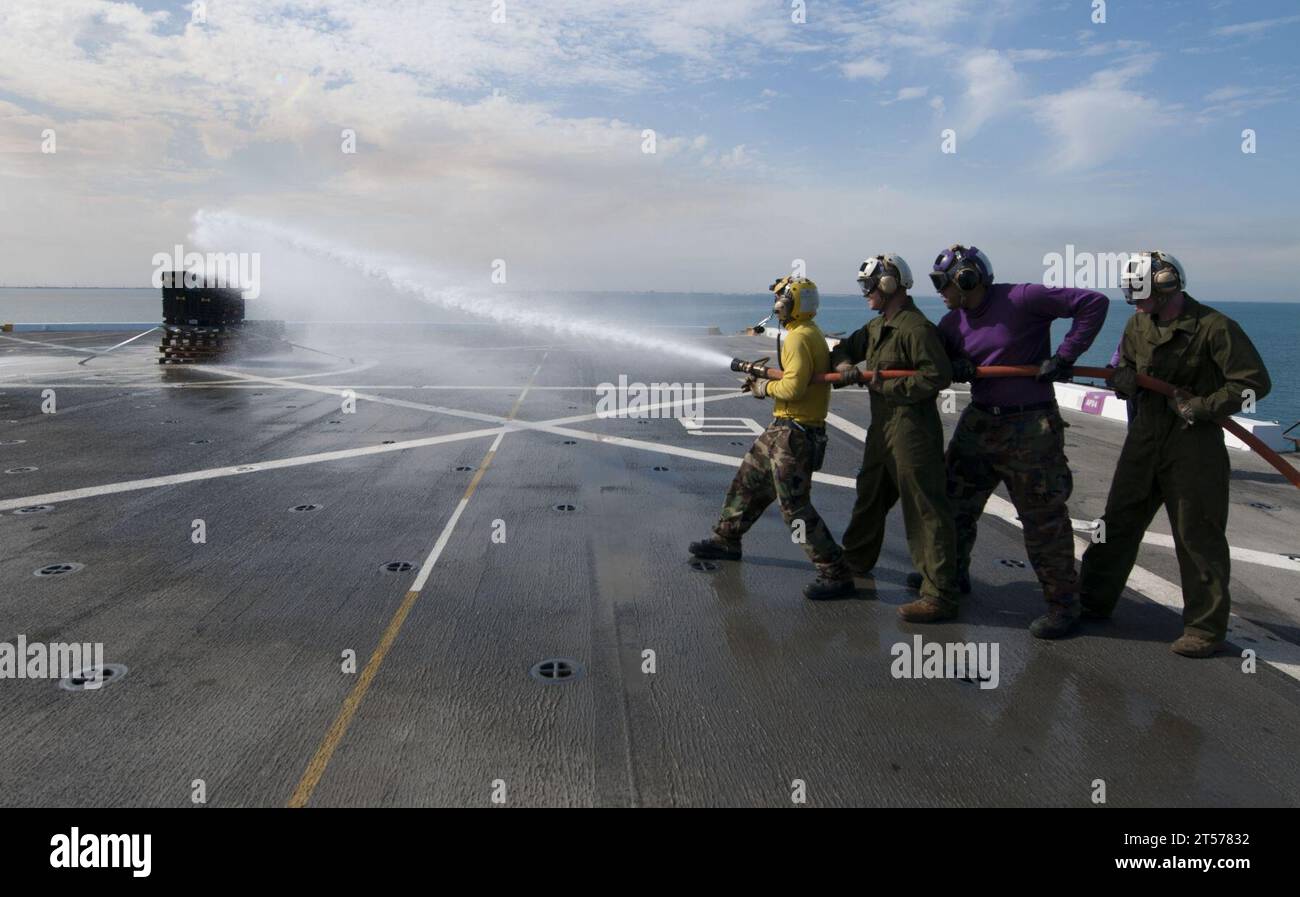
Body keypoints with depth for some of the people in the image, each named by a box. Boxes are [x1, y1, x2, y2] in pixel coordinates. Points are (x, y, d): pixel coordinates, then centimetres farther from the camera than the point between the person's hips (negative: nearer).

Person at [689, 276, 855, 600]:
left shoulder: (799, 337, -18)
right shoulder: (808, 333, 15)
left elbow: (794, 387, -27)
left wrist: (765, 388, -9)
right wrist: (766, 378, 7)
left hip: (794, 433, -11)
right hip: (783, 428, 11)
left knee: (795, 506, -8)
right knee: (748, 480, 21)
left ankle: (836, 575, -2)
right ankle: (726, 540, 37)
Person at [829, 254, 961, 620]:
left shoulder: (916, 327, -17)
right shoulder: (876, 326, 14)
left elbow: (938, 375, -24)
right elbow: (844, 349, 24)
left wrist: (888, 387, -19)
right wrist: (846, 366, 0)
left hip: (912, 429, -10)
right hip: (882, 427, 10)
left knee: (925, 509, -7)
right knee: (870, 494, 24)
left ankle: (939, 595, -3)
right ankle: (855, 560, 44)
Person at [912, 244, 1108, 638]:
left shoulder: (1021, 299, -15)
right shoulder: (953, 322, 5)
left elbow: (1094, 303, -14)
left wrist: (1063, 357, -18)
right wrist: (953, 367, -13)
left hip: (1029, 426, -7)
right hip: (979, 422, 7)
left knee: (1043, 517, 1)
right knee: (955, 500, 15)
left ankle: (1062, 604, 15)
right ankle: (951, 574, 35)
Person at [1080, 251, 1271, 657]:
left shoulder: (1214, 326, -14)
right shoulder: (1138, 324, 7)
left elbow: (1254, 382, -15)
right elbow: (1122, 371, 15)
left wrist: (1199, 407, -19)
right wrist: (1124, 377, -9)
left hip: (1193, 445, -6)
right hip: (1144, 440, 6)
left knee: (1197, 536, 1)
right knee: (1118, 522, 12)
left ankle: (1206, 628, 13)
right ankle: (1094, 601, 25)